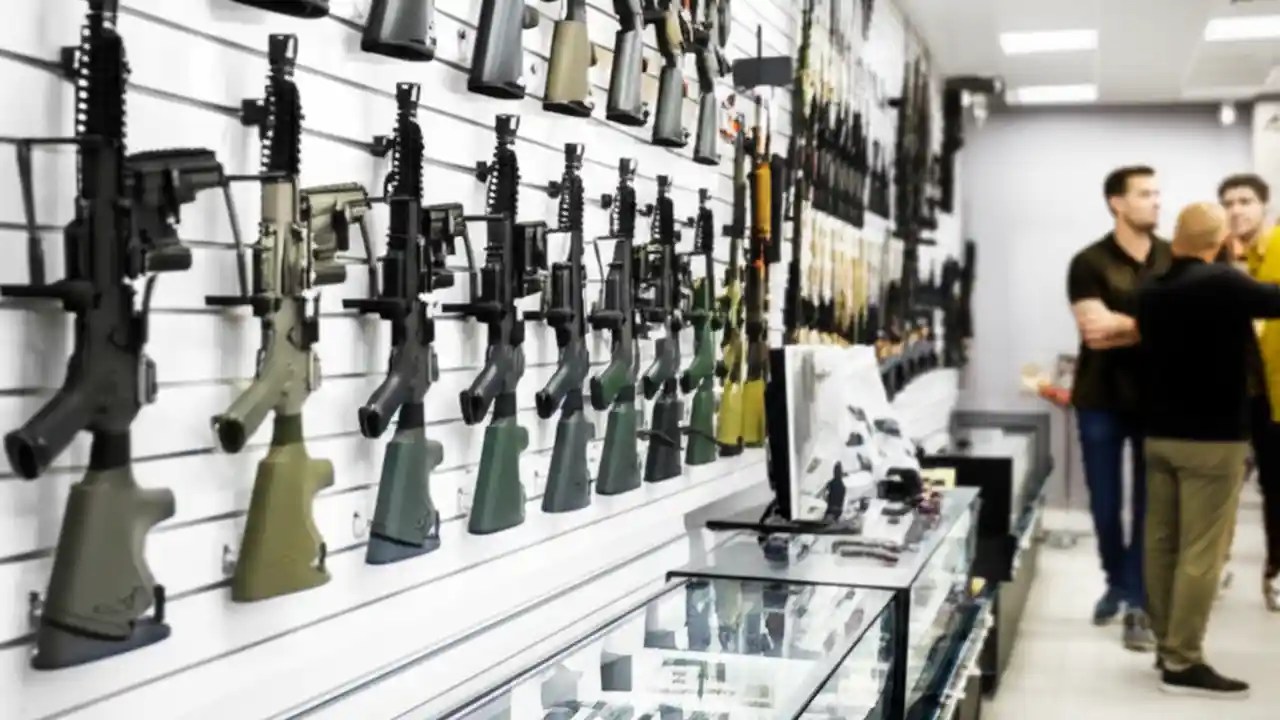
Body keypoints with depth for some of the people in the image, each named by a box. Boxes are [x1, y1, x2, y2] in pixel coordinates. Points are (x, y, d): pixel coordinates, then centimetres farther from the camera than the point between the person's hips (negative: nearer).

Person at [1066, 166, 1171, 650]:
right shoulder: (1089, 263, -4)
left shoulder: (1175, 260, 4)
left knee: (1150, 503, 1)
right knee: (1105, 503, 10)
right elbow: (1094, 331, -13)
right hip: (1101, 398, -1)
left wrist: (1121, 326, -15)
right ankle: (1116, 584, 32)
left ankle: (1139, 604, 9)